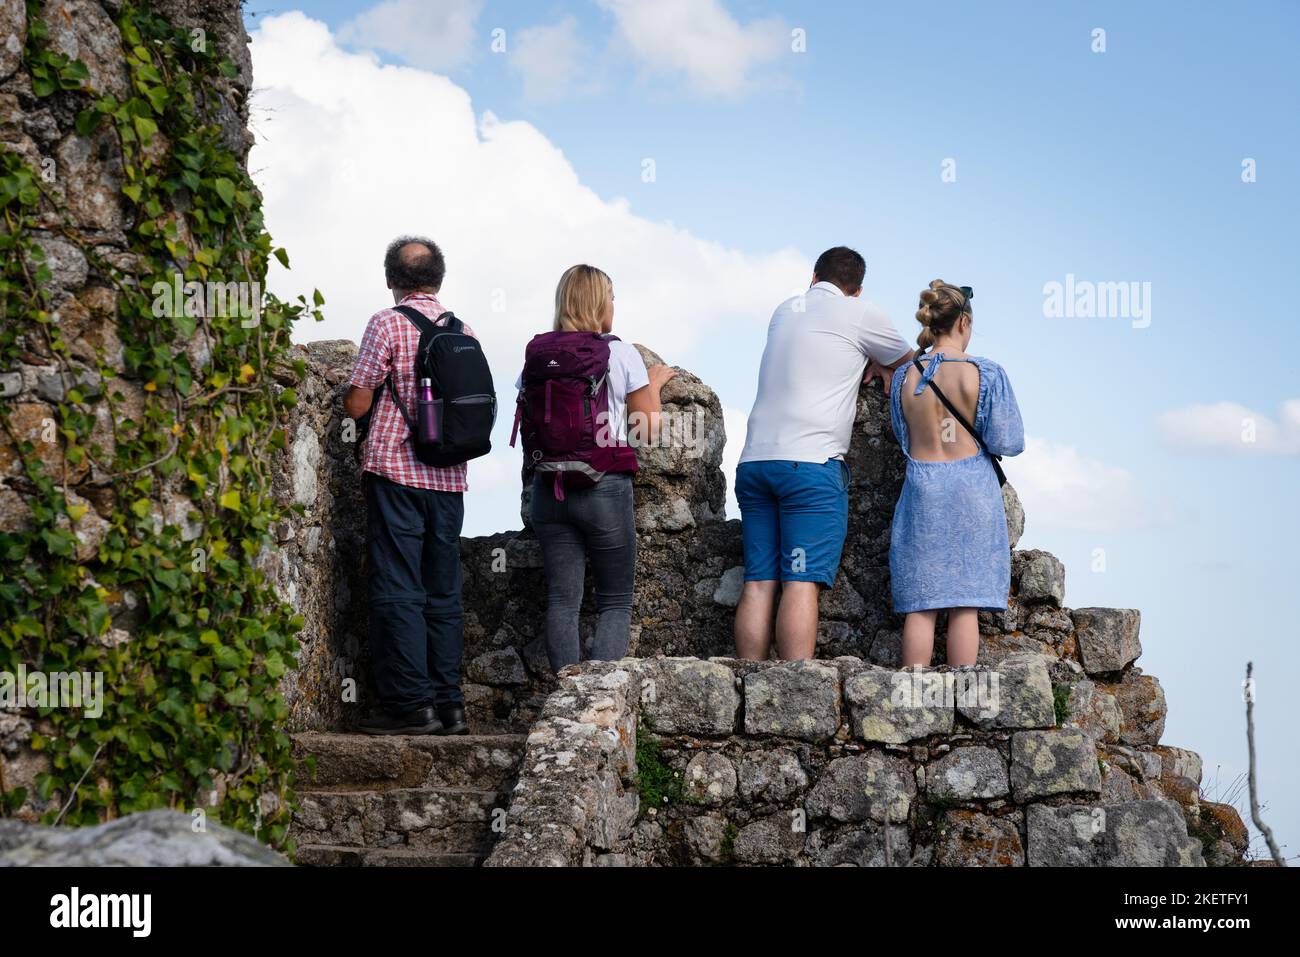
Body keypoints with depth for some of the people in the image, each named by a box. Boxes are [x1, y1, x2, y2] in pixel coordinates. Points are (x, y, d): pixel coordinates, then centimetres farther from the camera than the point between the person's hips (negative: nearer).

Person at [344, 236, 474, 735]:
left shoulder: (387, 324, -7)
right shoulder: (463, 330, 10)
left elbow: (357, 404, -8)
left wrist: (352, 389, 13)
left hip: (396, 470, -5)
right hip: (449, 477, 5)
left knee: (398, 590, -3)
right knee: (443, 593, 9)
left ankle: (411, 703, -6)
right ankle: (449, 703, 9)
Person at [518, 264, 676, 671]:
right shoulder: (621, 353, -4)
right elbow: (648, 428, 0)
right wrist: (654, 382, 16)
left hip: (549, 489, 3)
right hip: (606, 488, -3)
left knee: (561, 599, 7)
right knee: (615, 602, 4)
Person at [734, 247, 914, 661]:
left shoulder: (784, 311, 21)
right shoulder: (859, 314, 4)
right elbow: (907, 360, 19)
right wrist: (880, 366, 38)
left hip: (755, 459, 6)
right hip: (810, 461, -6)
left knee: (758, 582, 2)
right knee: (802, 582, -11)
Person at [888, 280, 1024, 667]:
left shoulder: (904, 377, 1)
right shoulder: (985, 373, -9)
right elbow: (1008, 442, -5)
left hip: (921, 489, 2)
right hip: (971, 490, -2)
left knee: (919, 606, 5)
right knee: (965, 605, 2)